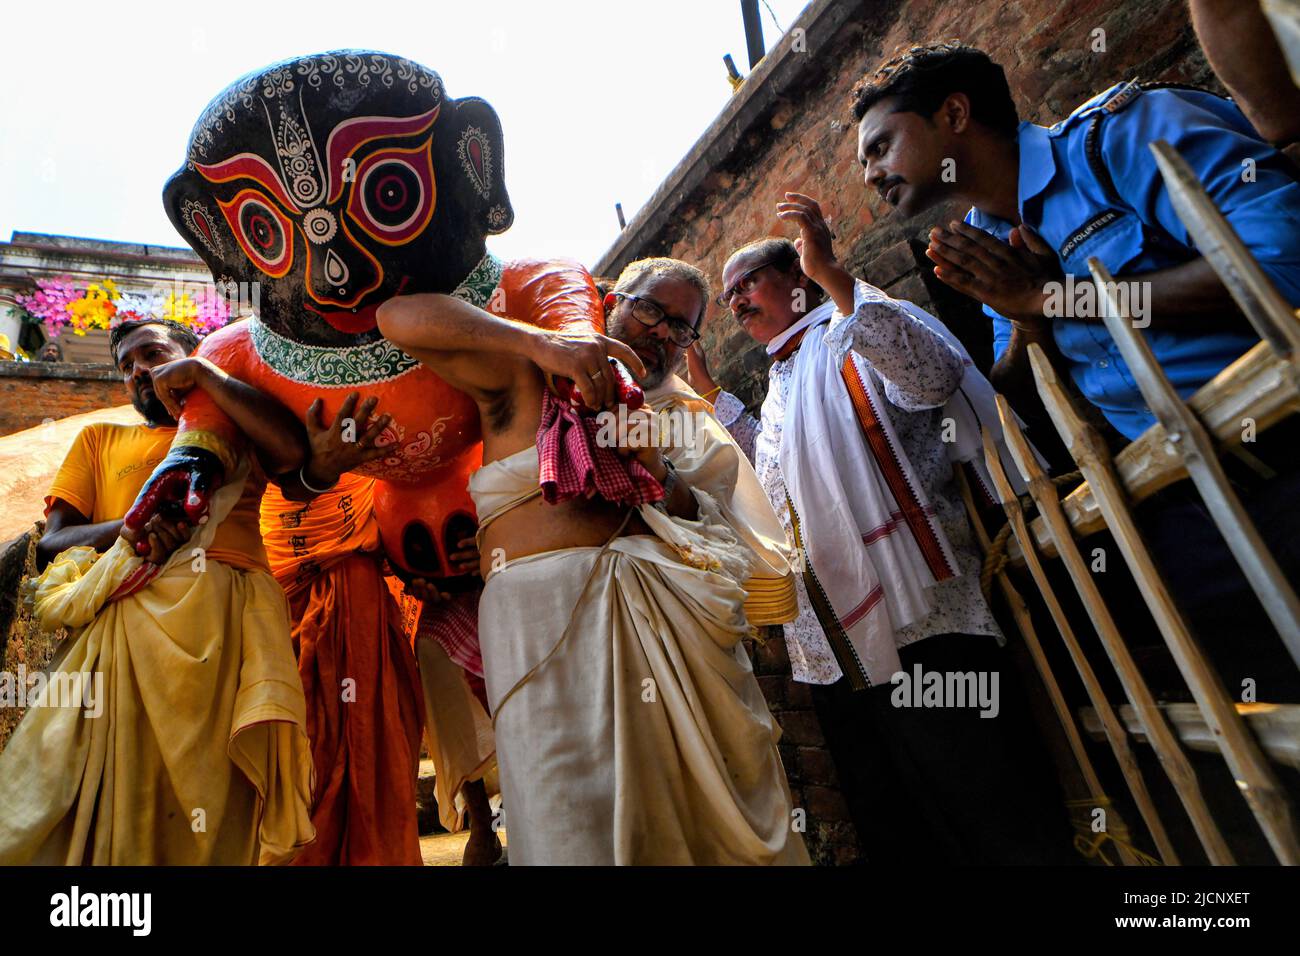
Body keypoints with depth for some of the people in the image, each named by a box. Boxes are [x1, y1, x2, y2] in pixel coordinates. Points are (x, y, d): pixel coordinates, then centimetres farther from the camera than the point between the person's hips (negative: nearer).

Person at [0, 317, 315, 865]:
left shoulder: (236, 433, 22)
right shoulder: (101, 440, 29)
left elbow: (293, 450, -4)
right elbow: (49, 544, 18)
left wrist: (204, 376, 4)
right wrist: (127, 527, -3)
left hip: (228, 616, -2)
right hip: (126, 621, 3)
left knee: (219, 808, -5)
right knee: (112, 806, -2)